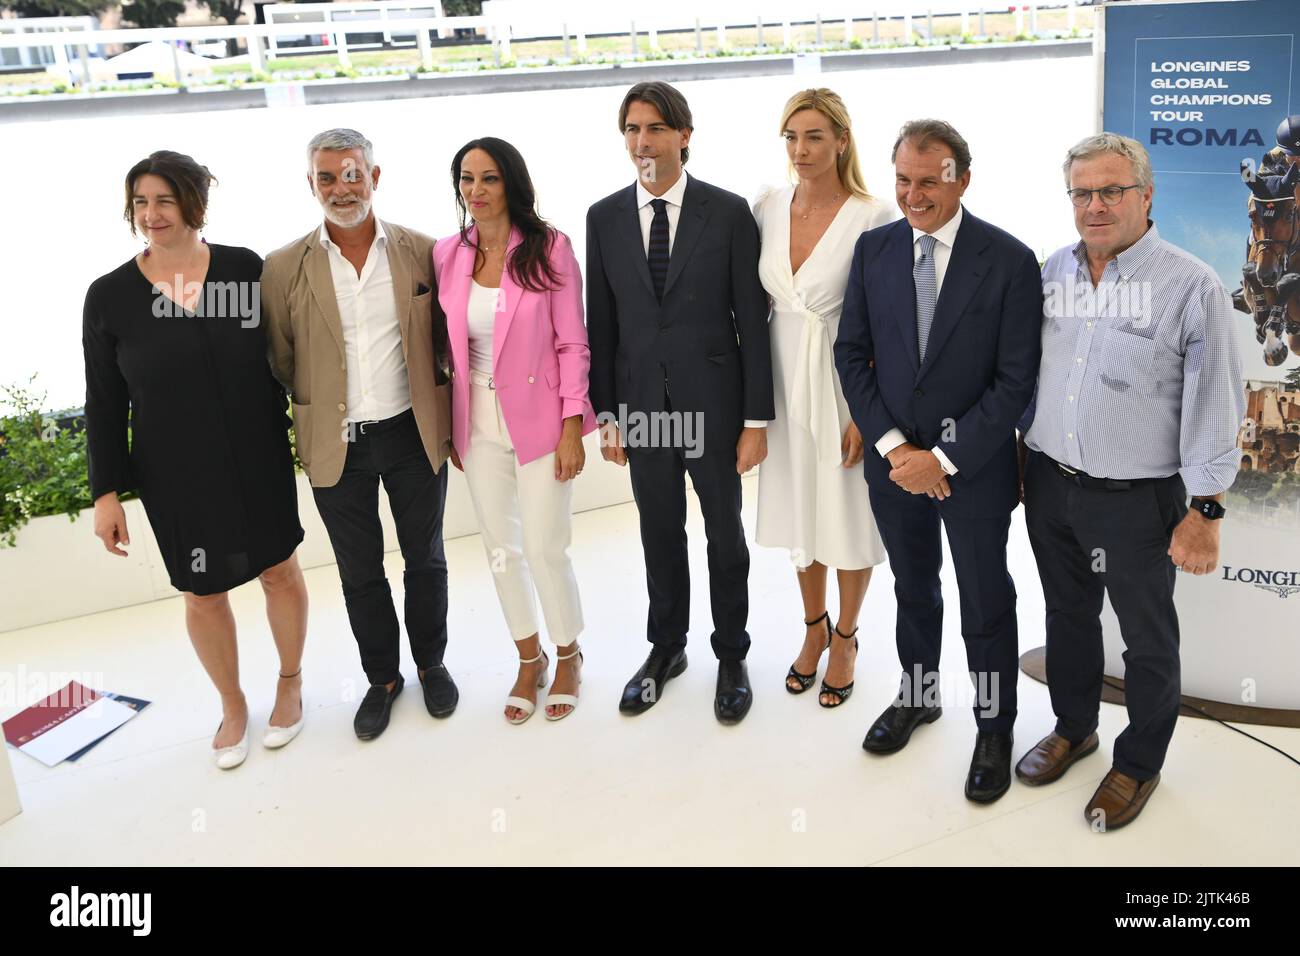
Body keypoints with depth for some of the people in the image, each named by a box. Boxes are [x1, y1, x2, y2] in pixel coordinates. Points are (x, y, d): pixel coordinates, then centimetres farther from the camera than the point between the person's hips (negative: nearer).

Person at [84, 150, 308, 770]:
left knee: (280, 569, 13)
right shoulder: (110, 296, -6)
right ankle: (232, 704, 36)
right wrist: (106, 493, -4)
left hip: (259, 460, 0)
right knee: (202, 592, 12)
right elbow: (104, 405, -2)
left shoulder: (246, 269, -7)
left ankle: (290, 682, 38)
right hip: (177, 477, 0)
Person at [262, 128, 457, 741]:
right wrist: (318, 407, 0)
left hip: (413, 433, 0)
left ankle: (432, 664, 37)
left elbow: (445, 343, 3)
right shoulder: (283, 269, -6)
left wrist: (450, 421, 3)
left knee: (425, 559, 16)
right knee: (359, 572, 14)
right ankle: (381, 678, 34)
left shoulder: (420, 252, -3)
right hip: (336, 446, 0)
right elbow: (279, 365, 2)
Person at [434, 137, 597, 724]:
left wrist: (573, 427, -11)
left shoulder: (549, 248, -9)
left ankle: (568, 654, 27)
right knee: (500, 547, 12)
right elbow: (447, 346, 8)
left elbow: (572, 344, -8)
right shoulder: (447, 254, 2)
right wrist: (450, 427, 8)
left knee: (545, 549, 0)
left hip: (539, 420, -4)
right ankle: (529, 658, 33)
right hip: (478, 424, 4)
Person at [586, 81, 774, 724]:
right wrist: (606, 413, 4)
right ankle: (666, 648, 35)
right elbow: (600, 323, 5)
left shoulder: (728, 212, -7)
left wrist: (757, 419, -9)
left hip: (712, 404, -2)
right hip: (641, 403, 3)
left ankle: (731, 656, 29)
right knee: (659, 533, 16)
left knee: (725, 534, 11)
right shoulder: (604, 218, 2)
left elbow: (752, 320, -7)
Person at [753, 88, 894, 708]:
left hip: (845, 382, -4)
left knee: (848, 512, 10)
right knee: (798, 506, 17)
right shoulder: (768, 210, 0)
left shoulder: (871, 217, -14)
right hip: (784, 382, 5)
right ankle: (814, 626, 39)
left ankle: (845, 637, 32)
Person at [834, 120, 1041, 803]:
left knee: (986, 605, 11)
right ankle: (917, 696, 44)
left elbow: (1016, 381, -14)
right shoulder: (873, 249, -2)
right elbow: (852, 354, 0)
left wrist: (945, 459, -17)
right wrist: (891, 445, -10)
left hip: (974, 467, -3)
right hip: (895, 462, 4)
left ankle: (994, 729, 31)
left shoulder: (1010, 260, -13)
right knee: (913, 589, 21)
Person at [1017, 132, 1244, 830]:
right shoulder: (1049, 273, 3)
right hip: (1049, 485, 5)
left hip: (1136, 501, -4)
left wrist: (1204, 514, -13)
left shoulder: (1191, 287, -12)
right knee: (1067, 614, 21)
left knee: (1147, 638, 12)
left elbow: (1215, 408, -11)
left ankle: (1139, 763, 32)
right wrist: (1023, 466, 9)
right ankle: (1073, 727, 43)